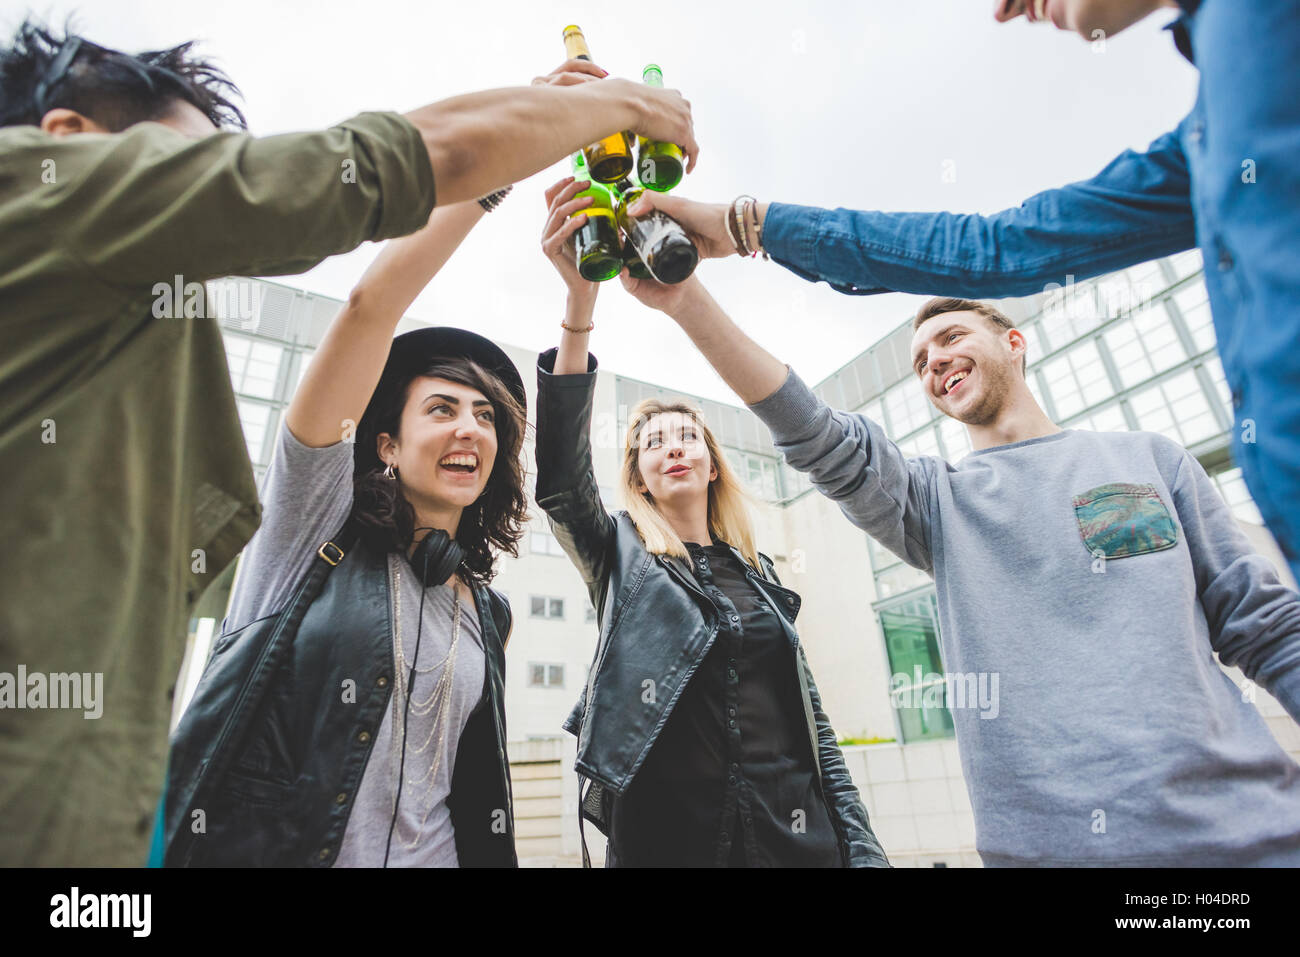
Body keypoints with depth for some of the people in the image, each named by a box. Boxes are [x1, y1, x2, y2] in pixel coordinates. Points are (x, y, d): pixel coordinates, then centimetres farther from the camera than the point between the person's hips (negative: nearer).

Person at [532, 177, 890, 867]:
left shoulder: (760, 573, 9)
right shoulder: (619, 555, 1)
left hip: (796, 837, 3)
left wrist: (861, 847, 3)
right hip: (661, 836, -2)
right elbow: (561, 475, -19)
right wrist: (579, 299, -29)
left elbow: (812, 716, 10)